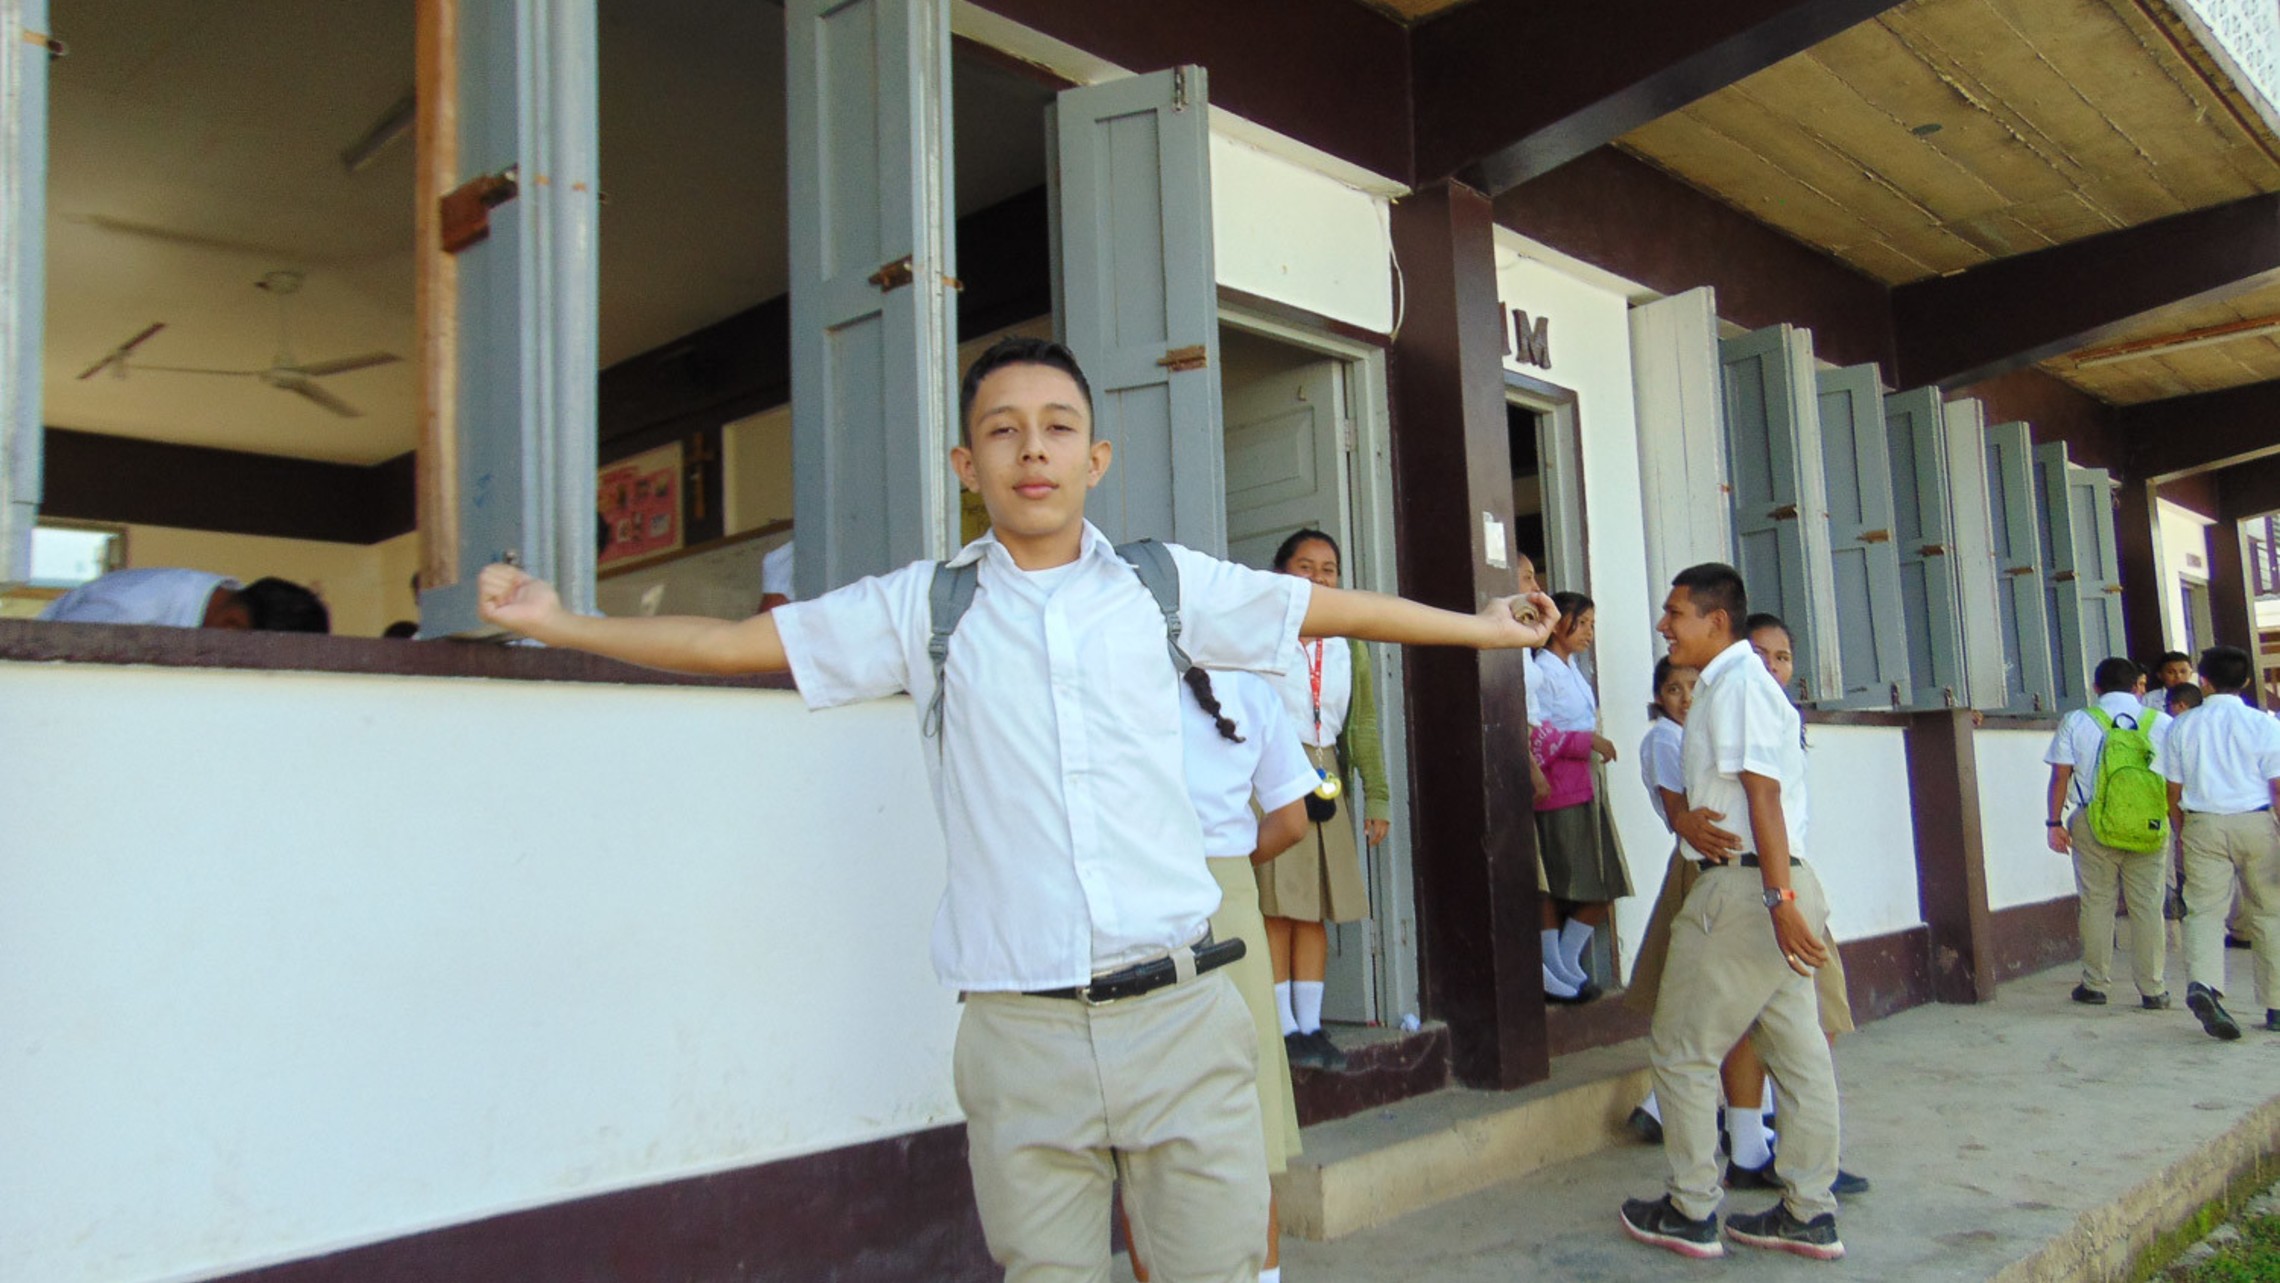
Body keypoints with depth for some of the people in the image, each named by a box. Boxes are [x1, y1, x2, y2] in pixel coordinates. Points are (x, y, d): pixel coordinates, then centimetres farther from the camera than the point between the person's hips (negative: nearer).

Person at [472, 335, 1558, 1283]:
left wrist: (1483, 626, 23)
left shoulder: (1165, 584, 9)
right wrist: (560, 624, 7)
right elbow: (733, 643, 11)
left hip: (1181, 1016, 1)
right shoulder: (924, 608, 7)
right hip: (1021, 1032, 0)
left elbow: (1334, 608, 17)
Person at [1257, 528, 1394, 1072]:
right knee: (1276, 907, -4)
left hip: (1325, 780, 5)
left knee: (1316, 910, 7)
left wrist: (1377, 796, 10)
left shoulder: (1348, 645, 14)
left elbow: (1364, 725, 14)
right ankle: (1285, 1029, 3)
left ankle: (1311, 1025, 14)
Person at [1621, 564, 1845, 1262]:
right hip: (1771, 887, 10)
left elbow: (1763, 792, -21)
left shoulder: (1737, 682, -13)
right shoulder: (1728, 682, 17)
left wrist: (1779, 898, -24)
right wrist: (1689, 818, 6)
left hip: (1746, 888, -10)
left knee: (1682, 1049, 1)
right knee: (1798, 1050, 12)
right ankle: (1809, 1213, 20)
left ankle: (1692, 1212, 11)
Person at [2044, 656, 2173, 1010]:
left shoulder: (2075, 722, 1)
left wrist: (2054, 822, 2)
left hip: (2093, 823, -1)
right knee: (2147, 906, 6)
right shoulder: (2162, 723, 4)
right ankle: (2153, 989, 10)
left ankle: (2095, 985, 12)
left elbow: (2060, 776, -2)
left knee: (2096, 904, 7)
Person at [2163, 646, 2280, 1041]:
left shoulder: (2182, 727, 3)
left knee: (2204, 909, -2)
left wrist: (2182, 832, 20)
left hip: (2202, 824, 1)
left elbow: (2174, 790, 7)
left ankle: (2202, 982, -27)